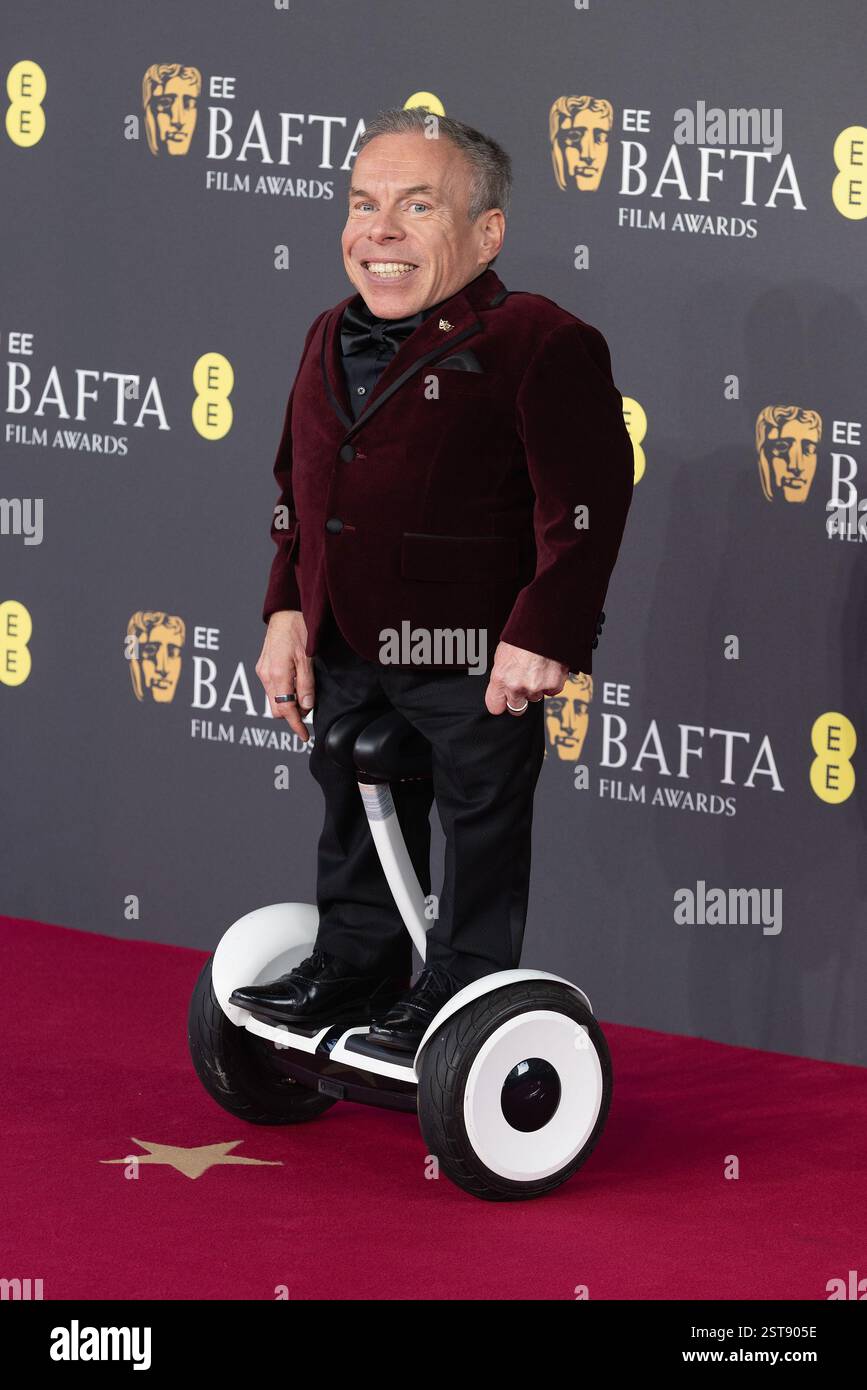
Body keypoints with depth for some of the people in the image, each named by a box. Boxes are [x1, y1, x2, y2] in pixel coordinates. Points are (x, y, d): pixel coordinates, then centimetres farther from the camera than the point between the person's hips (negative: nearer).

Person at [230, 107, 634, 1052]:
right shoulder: (330, 339, 9)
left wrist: (543, 637, -22)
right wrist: (287, 612, 9)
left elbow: (585, 505, -18)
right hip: (344, 649, 7)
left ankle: (461, 988, 19)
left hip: (476, 655, -7)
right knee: (356, 815, 19)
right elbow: (298, 493, 18)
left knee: (481, 821, 7)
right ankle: (351, 970, 34)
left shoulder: (538, 345, -15)